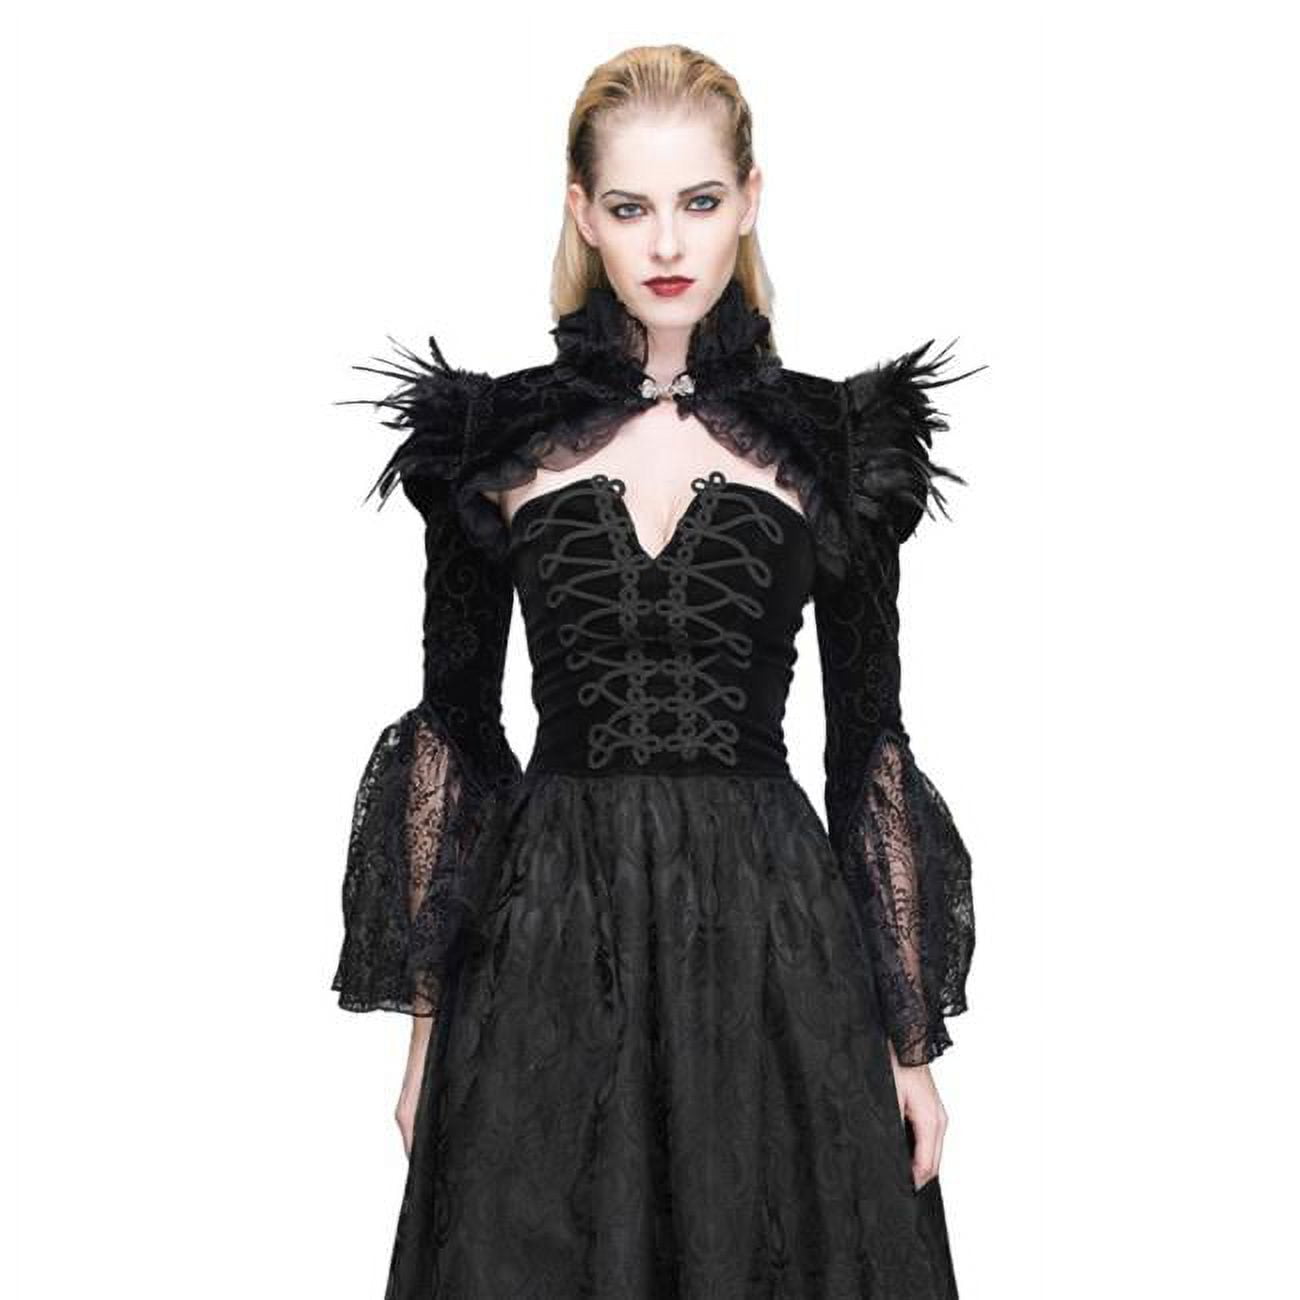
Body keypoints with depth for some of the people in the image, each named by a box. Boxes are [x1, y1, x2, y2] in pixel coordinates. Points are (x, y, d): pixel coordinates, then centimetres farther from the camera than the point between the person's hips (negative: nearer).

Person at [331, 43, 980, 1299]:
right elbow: (450, 732, 6)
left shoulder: (832, 443, 3)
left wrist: (912, 1042, 3)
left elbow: (870, 740, 5)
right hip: (549, 941, 0)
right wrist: (425, 1026, 3)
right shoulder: (495, 440, 3)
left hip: (777, 935, 0)